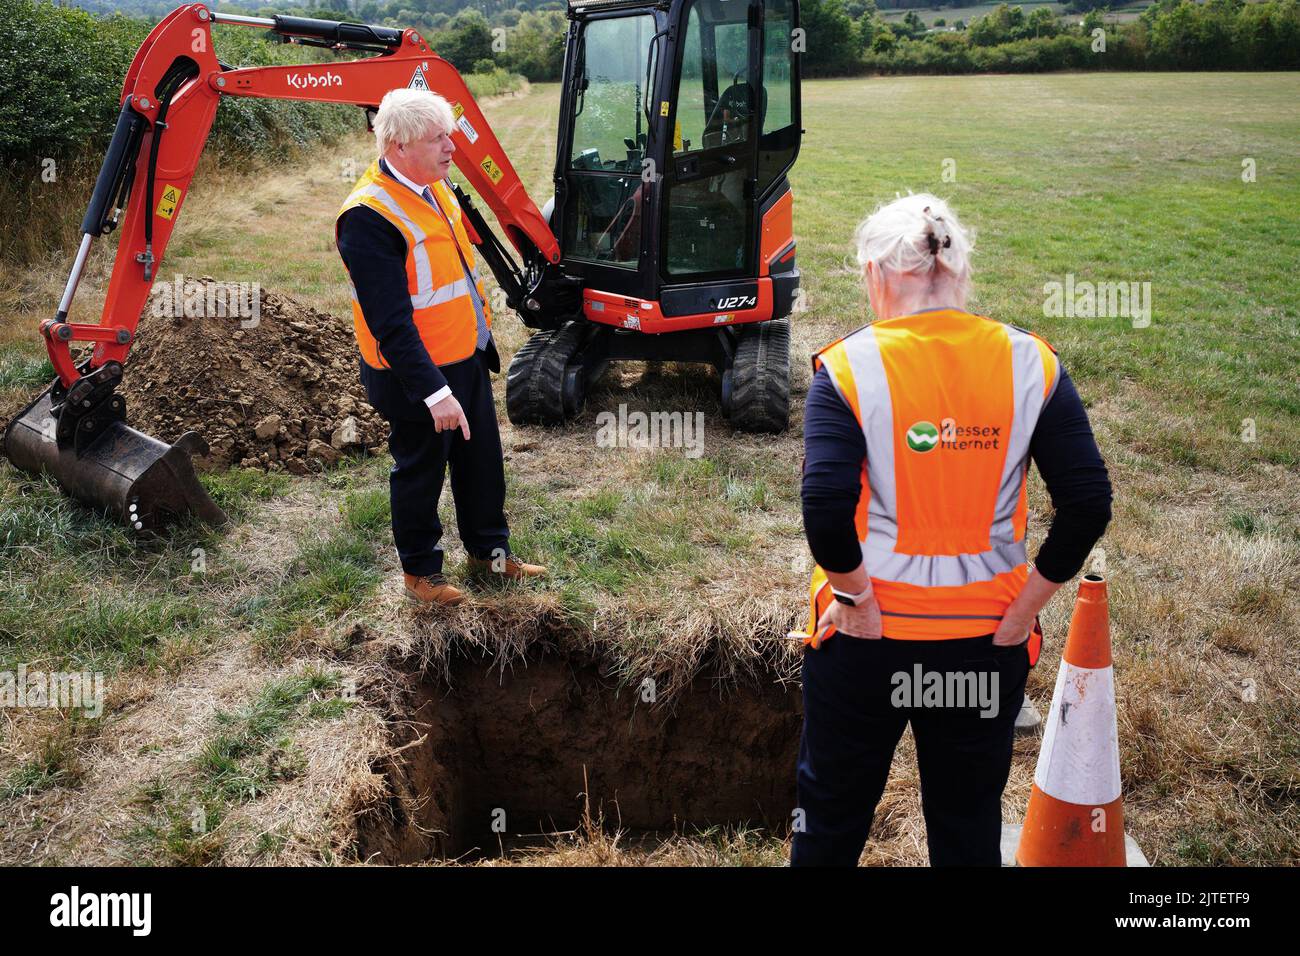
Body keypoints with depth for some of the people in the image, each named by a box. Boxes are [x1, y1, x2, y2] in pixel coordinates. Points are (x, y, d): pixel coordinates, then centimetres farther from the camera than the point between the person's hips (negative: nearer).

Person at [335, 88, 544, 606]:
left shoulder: (433, 185, 2)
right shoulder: (368, 217, -26)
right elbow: (390, 323, -28)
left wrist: (481, 330, 19)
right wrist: (434, 391, -29)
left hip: (468, 357, 8)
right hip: (416, 371, -8)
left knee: (482, 459, 20)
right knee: (420, 470, 11)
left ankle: (489, 549, 40)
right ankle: (420, 571, 31)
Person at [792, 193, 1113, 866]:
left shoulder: (848, 367, -13)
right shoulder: (1031, 363, -4)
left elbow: (825, 506, -23)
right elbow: (1088, 501, -8)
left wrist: (856, 595, -9)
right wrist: (1025, 605, -1)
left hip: (867, 633, -2)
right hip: (988, 638, 3)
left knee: (831, 820, 19)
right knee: (970, 832, 21)